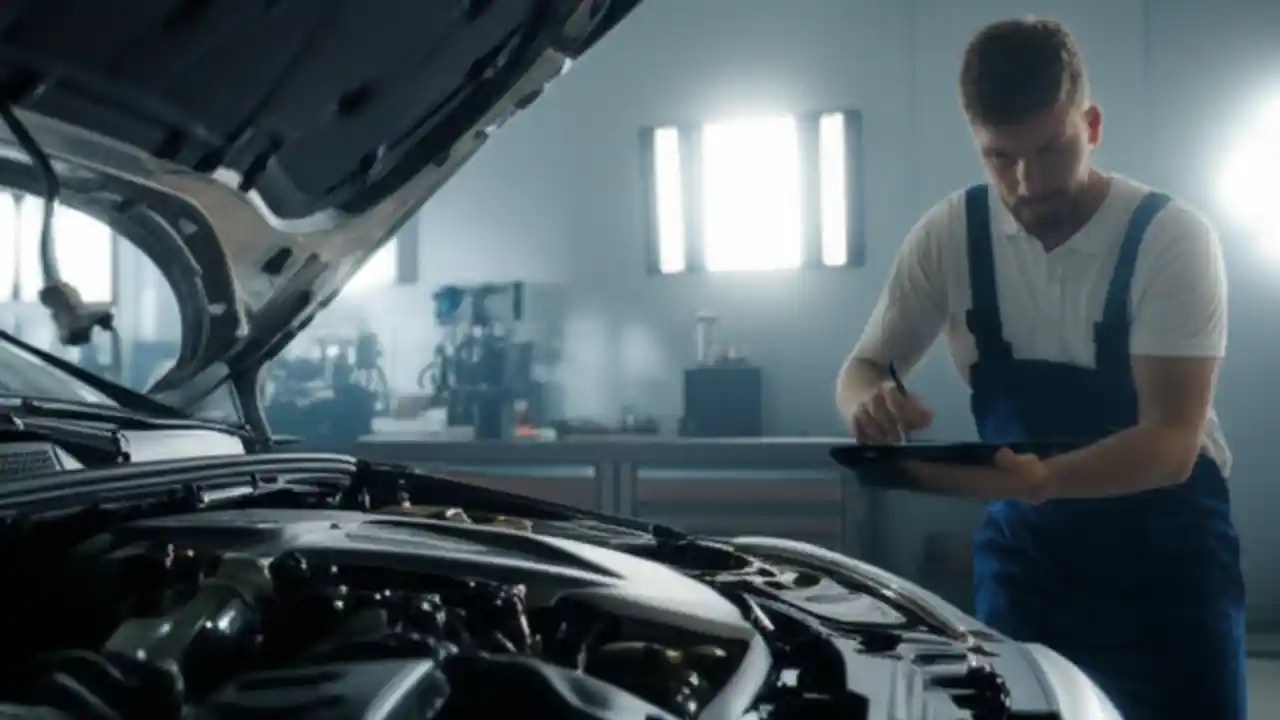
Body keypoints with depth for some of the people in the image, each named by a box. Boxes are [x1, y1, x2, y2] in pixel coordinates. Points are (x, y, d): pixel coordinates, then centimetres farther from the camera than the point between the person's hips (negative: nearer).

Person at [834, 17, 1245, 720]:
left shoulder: (1173, 238, -19)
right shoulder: (948, 235, -9)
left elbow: (1173, 443, -23)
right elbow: (861, 368, 0)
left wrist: (1039, 477, -42)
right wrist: (871, 401, -26)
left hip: (1166, 547, -2)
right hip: (1026, 542, 2)